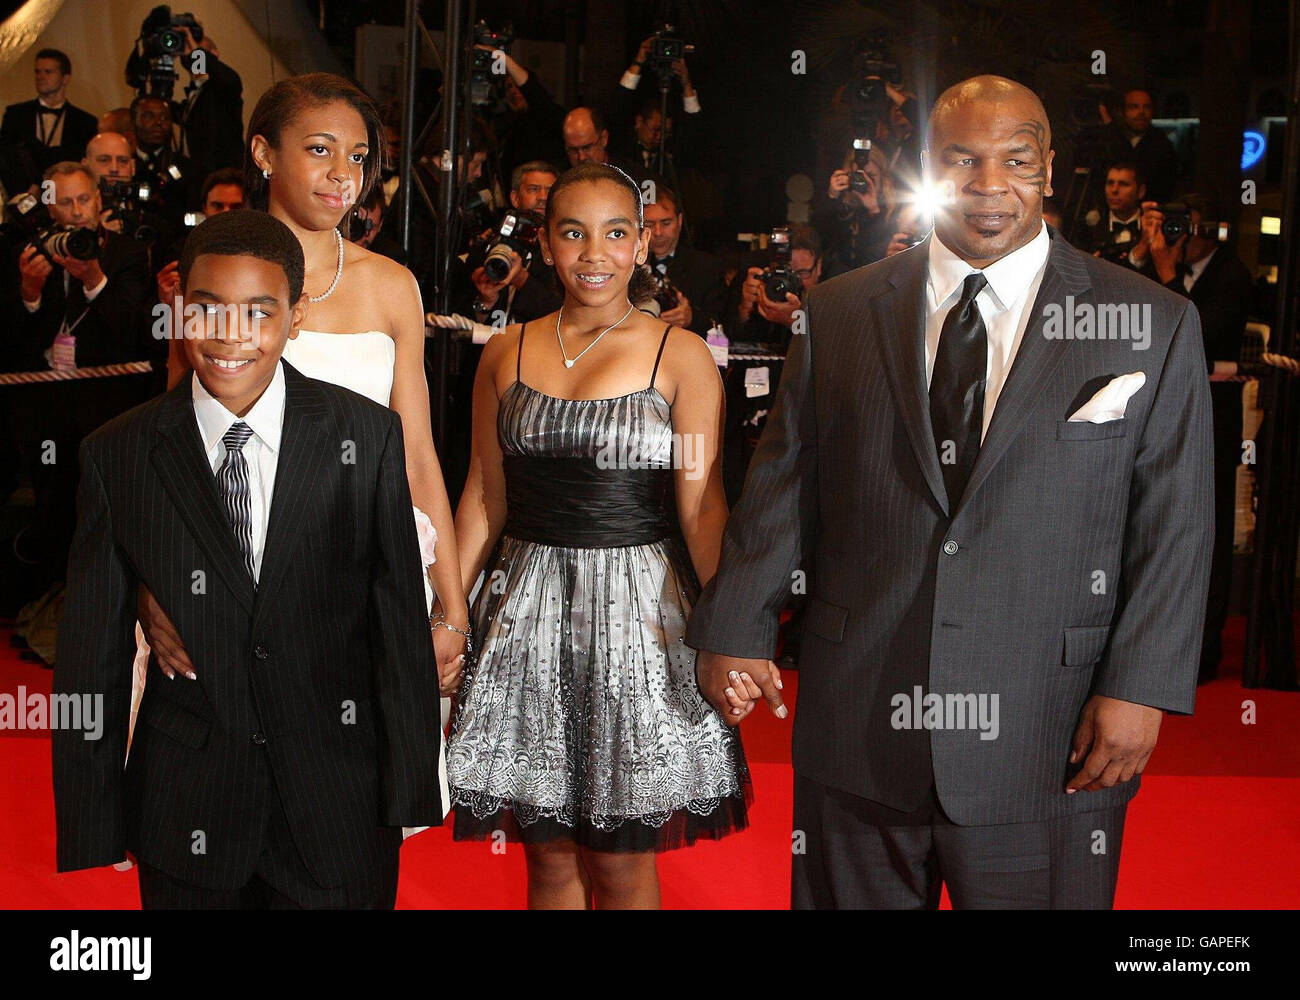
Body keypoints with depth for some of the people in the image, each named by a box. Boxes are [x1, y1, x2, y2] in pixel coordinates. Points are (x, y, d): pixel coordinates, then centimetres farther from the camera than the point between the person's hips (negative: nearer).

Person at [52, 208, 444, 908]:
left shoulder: (368, 437, -5)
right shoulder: (116, 456, -3)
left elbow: (400, 621, -3)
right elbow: (92, 654, 0)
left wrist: (410, 788, -5)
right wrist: (92, 826, -1)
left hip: (337, 811, -1)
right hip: (185, 816, 1)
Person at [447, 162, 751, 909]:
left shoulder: (680, 356, -3)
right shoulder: (507, 354, 8)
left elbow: (704, 510, -7)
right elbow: (484, 498, 11)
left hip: (637, 610, -3)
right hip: (528, 611, 3)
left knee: (623, 865, 5)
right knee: (549, 858, 11)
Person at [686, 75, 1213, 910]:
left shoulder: (1154, 325, 1)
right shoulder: (838, 313, 7)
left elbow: (1175, 525, -1)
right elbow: (783, 489, 9)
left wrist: (1141, 686, -8)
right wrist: (734, 628, 3)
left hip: (1047, 746, -1)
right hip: (859, 728, 2)